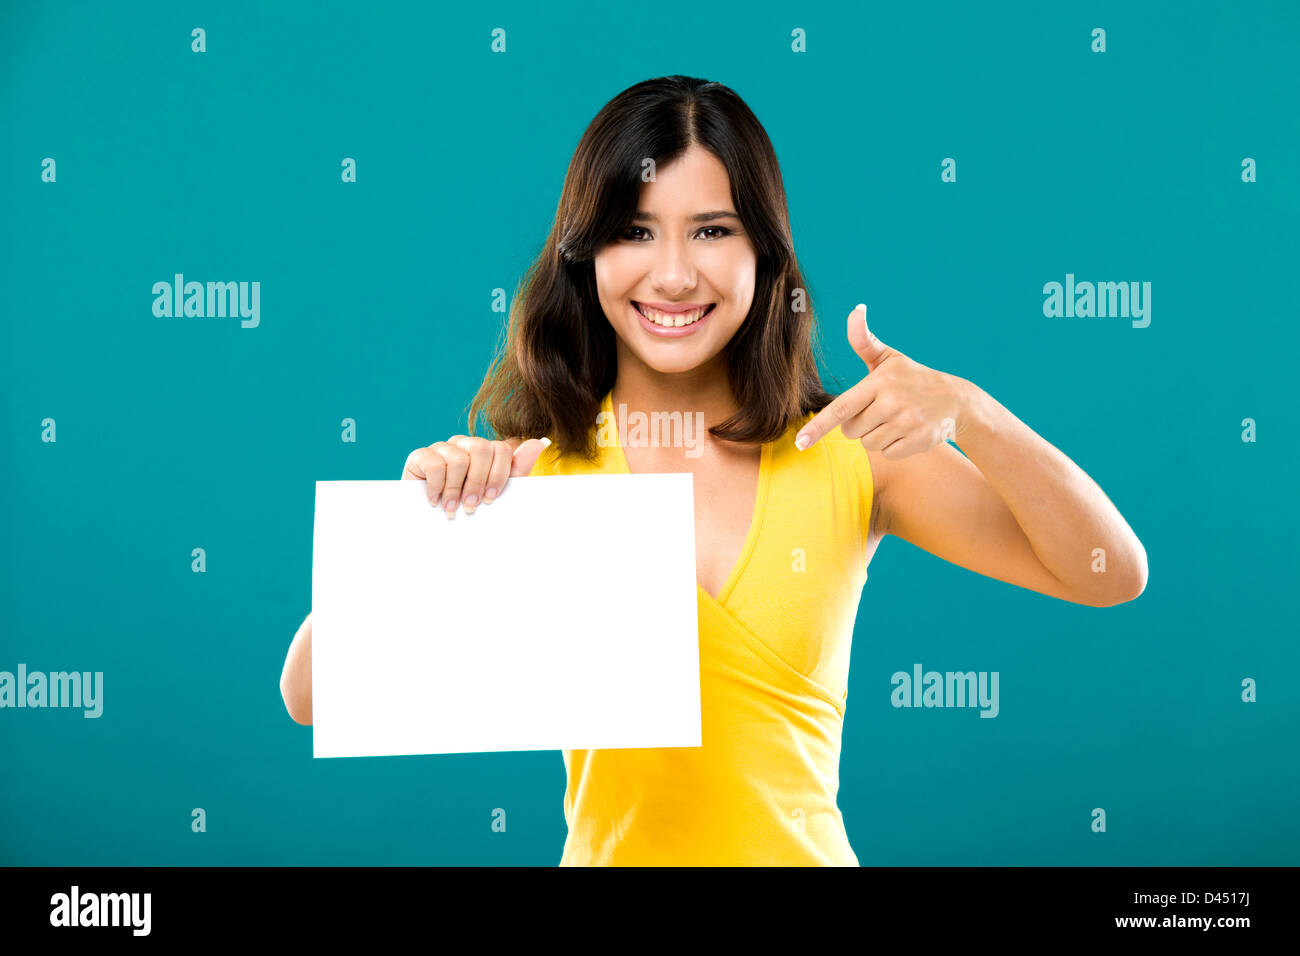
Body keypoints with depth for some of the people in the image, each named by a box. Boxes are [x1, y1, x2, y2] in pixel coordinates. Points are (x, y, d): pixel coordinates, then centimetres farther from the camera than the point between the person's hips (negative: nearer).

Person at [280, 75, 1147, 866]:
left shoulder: (848, 455, -1)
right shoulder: (531, 472, -3)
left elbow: (1110, 576, -6)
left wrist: (966, 411, -20)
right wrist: (416, 513, -21)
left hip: (799, 848, 1)